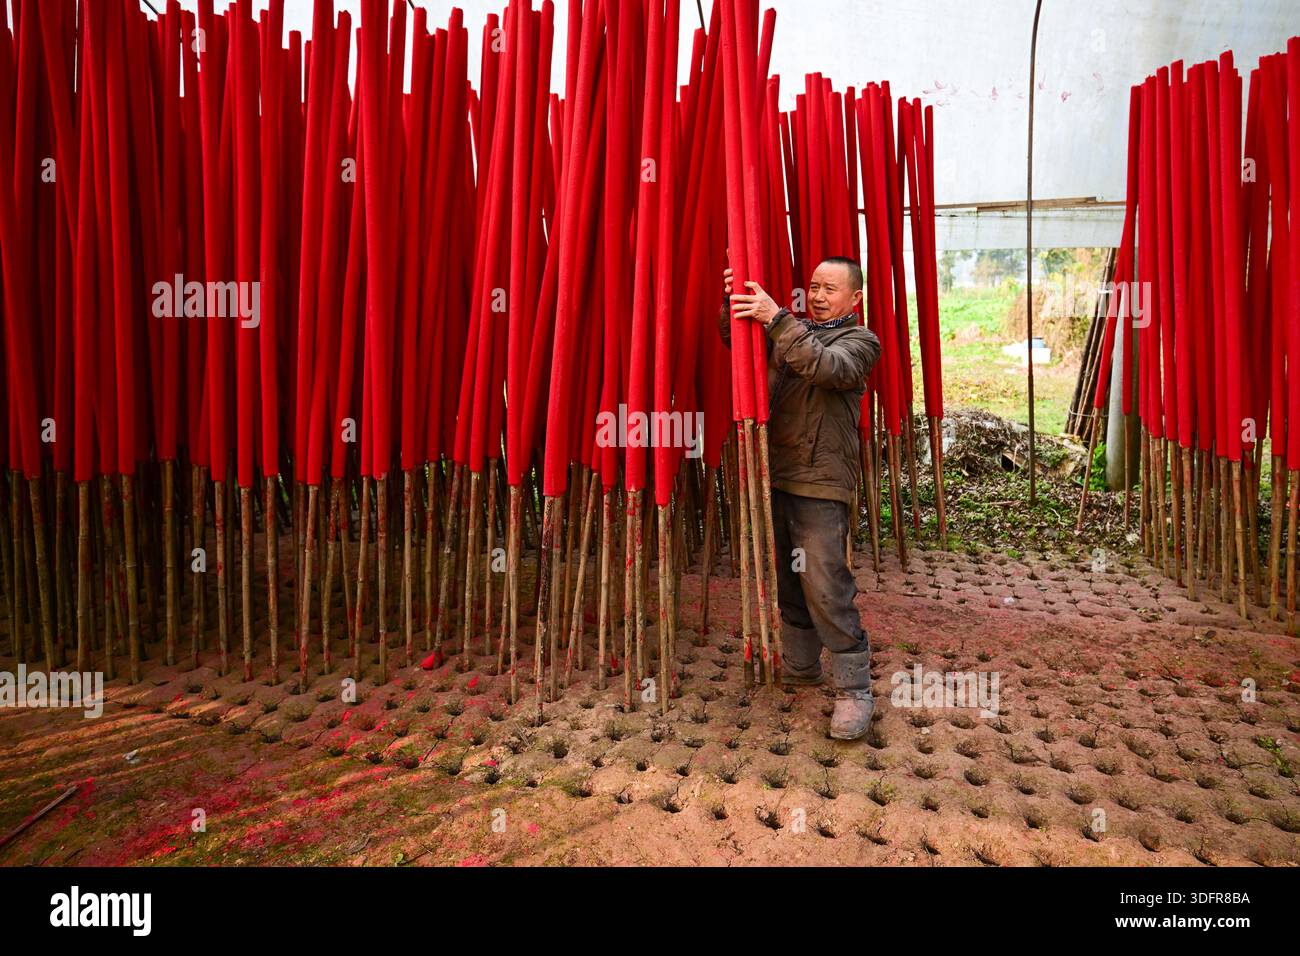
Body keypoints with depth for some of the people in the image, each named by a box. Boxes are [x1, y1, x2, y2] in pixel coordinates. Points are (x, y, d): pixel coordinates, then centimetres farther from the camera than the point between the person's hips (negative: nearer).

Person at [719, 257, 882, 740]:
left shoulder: (860, 341, -1)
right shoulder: (793, 332, 19)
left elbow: (824, 366, -22)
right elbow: (737, 341, 11)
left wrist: (776, 318, -27)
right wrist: (732, 302, -9)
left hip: (821, 484, -6)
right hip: (777, 475, 7)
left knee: (826, 586, -10)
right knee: (787, 580, 14)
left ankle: (854, 688, 1)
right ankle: (800, 665, 30)